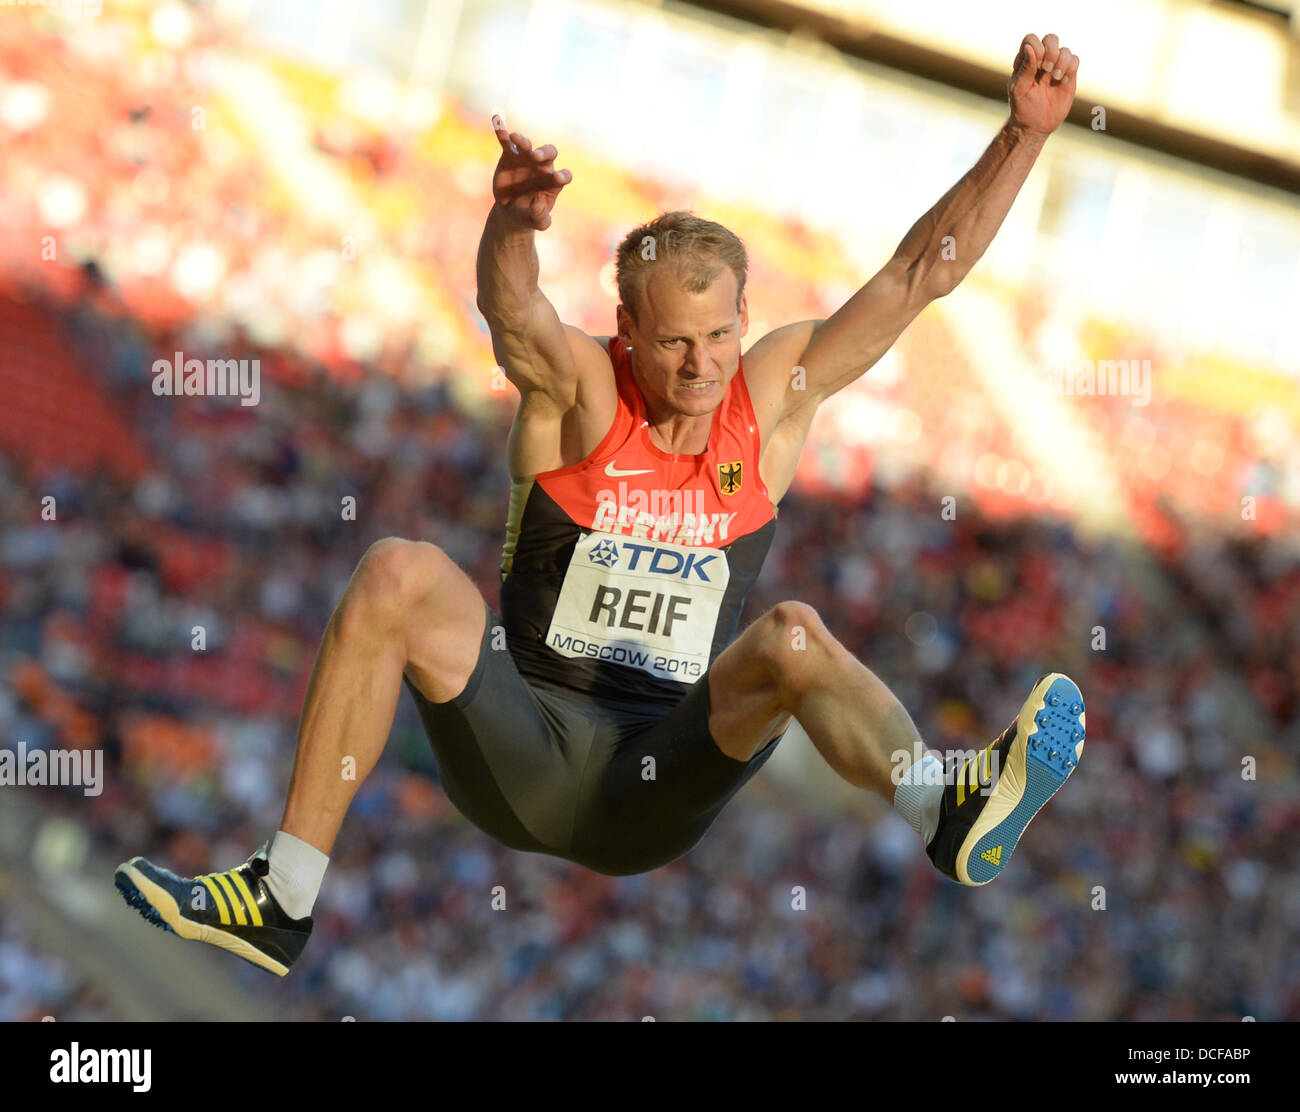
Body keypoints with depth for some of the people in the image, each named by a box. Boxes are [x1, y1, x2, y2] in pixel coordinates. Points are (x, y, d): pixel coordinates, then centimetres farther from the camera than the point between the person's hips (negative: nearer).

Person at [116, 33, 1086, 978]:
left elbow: (920, 273, 1)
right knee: (399, 576, -25)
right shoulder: (579, 388, -4)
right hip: (524, 760, -1)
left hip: (661, 790, 1)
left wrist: (1024, 134, -9)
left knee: (792, 638, -26)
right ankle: (282, 907, -23)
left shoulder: (772, 395, 4)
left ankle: (951, 810, -54)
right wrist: (513, 219, -50)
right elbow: (512, 312, -28)